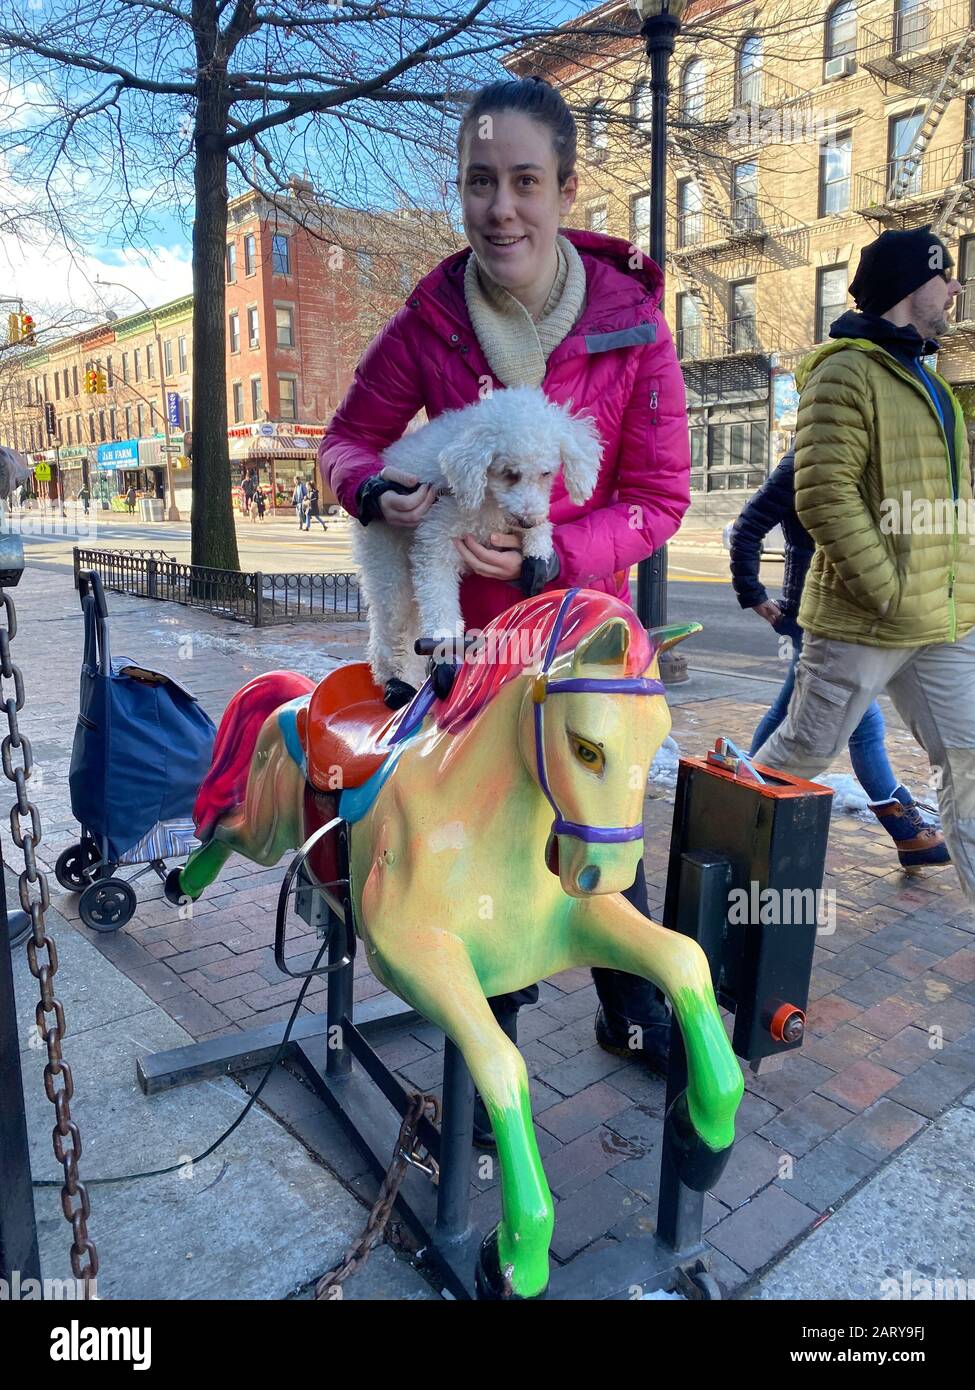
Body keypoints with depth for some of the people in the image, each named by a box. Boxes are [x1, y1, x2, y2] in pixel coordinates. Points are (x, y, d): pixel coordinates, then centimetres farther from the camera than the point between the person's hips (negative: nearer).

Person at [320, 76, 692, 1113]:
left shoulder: (631, 325, -11)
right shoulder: (429, 321, -7)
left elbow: (659, 498, -10)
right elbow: (348, 438, 5)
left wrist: (546, 555, -24)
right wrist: (374, 490, -19)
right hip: (463, 627, 1)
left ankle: (632, 1016, 42)